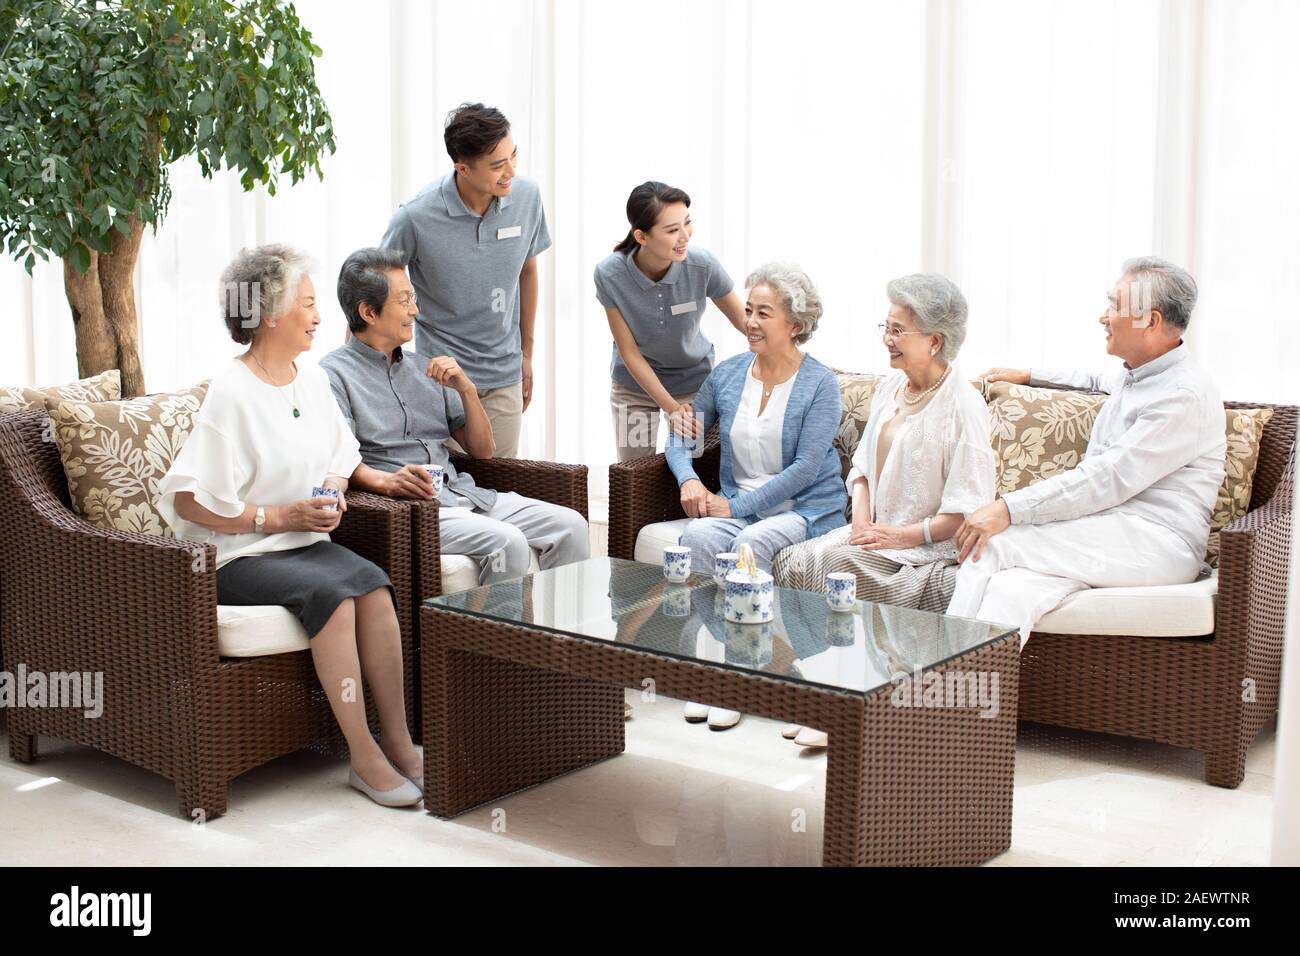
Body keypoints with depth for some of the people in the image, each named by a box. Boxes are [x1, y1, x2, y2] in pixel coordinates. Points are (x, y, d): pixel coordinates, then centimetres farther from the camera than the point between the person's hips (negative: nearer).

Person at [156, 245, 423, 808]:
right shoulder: (231, 393, -12)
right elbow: (187, 500, -15)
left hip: (307, 542, 6)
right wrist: (276, 517, -16)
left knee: (373, 586, -23)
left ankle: (397, 741, -19)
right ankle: (365, 757, -25)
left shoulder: (313, 381, 10)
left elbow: (340, 463, 25)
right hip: (239, 555, -6)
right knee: (330, 593, -31)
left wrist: (334, 498, 2)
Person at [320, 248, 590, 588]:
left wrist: (466, 389, 3)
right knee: (505, 541, -31)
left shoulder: (424, 368, 22)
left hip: (462, 493, 7)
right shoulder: (335, 373, 1)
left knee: (571, 525, -10)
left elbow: (482, 450, 20)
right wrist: (388, 481, -34)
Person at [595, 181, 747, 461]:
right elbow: (629, 352, -17)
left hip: (694, 381, 0)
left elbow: (742, 318, -9)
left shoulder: (701, 265, -26)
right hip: (635, 384, 0)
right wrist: (671, 406, -22)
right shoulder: (610, 275, -26)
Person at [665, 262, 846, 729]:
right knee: (697, 535, -30)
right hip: (735, 504, 4)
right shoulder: (727, 375, 10)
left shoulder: (819, 384, -5)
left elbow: (805, 468, -13)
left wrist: (737, 507, -17)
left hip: (804, 508, -4)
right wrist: (688, 479, -8)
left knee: (751, 543, -35)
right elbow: (682, 438, 16)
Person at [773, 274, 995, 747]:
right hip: (878, 533, 7)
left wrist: (904, 536, -19)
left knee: (836, 561, -30)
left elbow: (968, 509, -15)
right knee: (794, 562, -17)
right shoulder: (891, 388, 13)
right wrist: (862, 519, 1)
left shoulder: (962, 406, -11)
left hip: (929, 545, -7)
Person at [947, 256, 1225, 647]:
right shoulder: (1136, 376, 19)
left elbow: (1110, 479, -21)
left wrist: (1009, 509, -24)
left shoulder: (1186, 395, -13)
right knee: (1011, 593, -26)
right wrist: (1029, 376, 46)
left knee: (993, 542, -24)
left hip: (1158, 543, -8)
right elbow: (1098, 383, 47)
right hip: (1106, 528, 8)